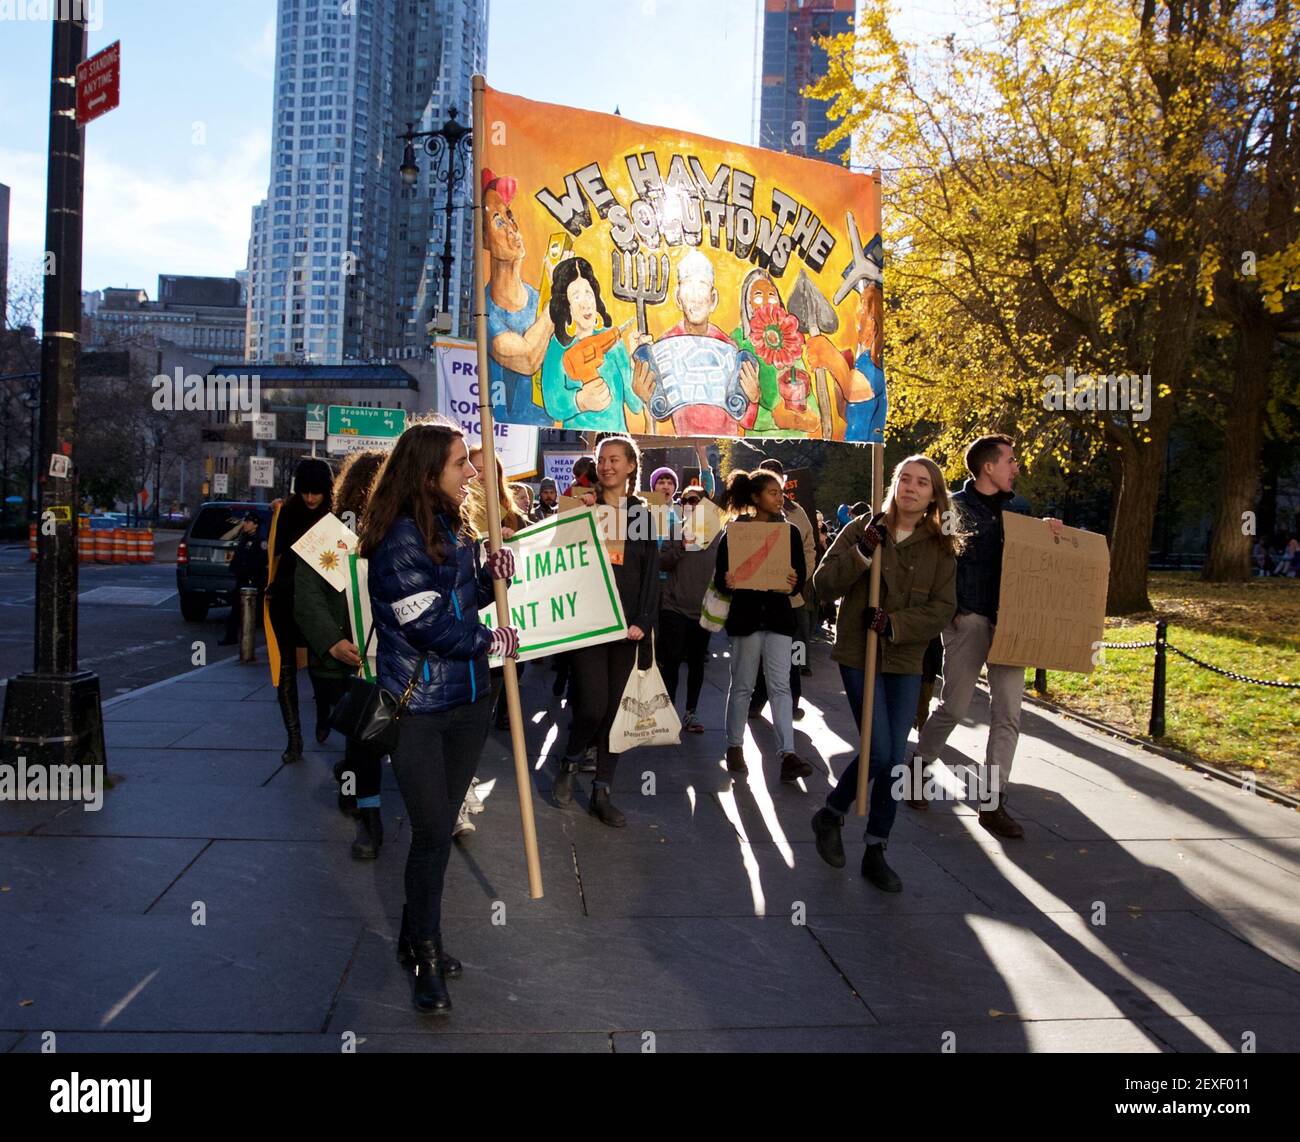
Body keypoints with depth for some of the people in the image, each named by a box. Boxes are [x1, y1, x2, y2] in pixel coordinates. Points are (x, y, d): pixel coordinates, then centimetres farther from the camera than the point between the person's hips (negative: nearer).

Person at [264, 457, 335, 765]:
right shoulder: (287, 512, 0)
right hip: (286, 600, 1)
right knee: (287, 667, 0)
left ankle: (323, 722, 35)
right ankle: (294, 737, 6)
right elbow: (277, 552, 3)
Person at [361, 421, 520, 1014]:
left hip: (467, 699, 8)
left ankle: (416, 937, 31)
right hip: (417, 707, -7)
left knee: (441, 825, 15)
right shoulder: (400, 538, -17)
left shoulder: (455, 529, 9)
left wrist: (492, 573, -2)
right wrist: (492, 640, -7)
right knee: (432, 830, -1)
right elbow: (429, 625, -21)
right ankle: (426, 954, 18)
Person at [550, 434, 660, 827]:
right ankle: (570, 763, 20)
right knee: (592, 706, -10)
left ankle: (602, 792, 15)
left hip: (626, 624, 2)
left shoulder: (642, 513, 9)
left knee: (616, 708, 4)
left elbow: (651, 573, 4)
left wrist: (643, 621, -7)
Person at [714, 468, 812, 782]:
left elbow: (801, 575, 5)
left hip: (778, 615, 2)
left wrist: (794, 584, -18)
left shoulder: (790, 531, 6)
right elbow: (719, 575, -2)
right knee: (742, 685, 7)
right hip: (746, 615, -2)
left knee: (780, 685, -3)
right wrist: (727, 582, -24)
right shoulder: (735, 529, -1)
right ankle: (734, 746, 21)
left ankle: (788, 754, -6)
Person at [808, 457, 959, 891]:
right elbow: (824, 583, -8)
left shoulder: (941, 548, 3)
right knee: (879, 752, -10)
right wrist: (863, 551, -21)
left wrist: (895, 624, -17)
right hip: (859, 655, -3)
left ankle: (876, 851, 16)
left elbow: (942, 609, -2)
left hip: (906, 661, 3)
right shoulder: (862, 529, -2)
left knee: (896, 759, 2)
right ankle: (830, 816, 17)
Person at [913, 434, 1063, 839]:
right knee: (955, 706, 1)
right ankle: (918, 766, 26)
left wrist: (1044, 531, 4)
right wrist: (949, 608, -16)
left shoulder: (1013, 509, 16)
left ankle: (992, 802, 7)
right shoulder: (956, 507, -4)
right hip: (968, 618, -6)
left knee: (1007, 713, 1)